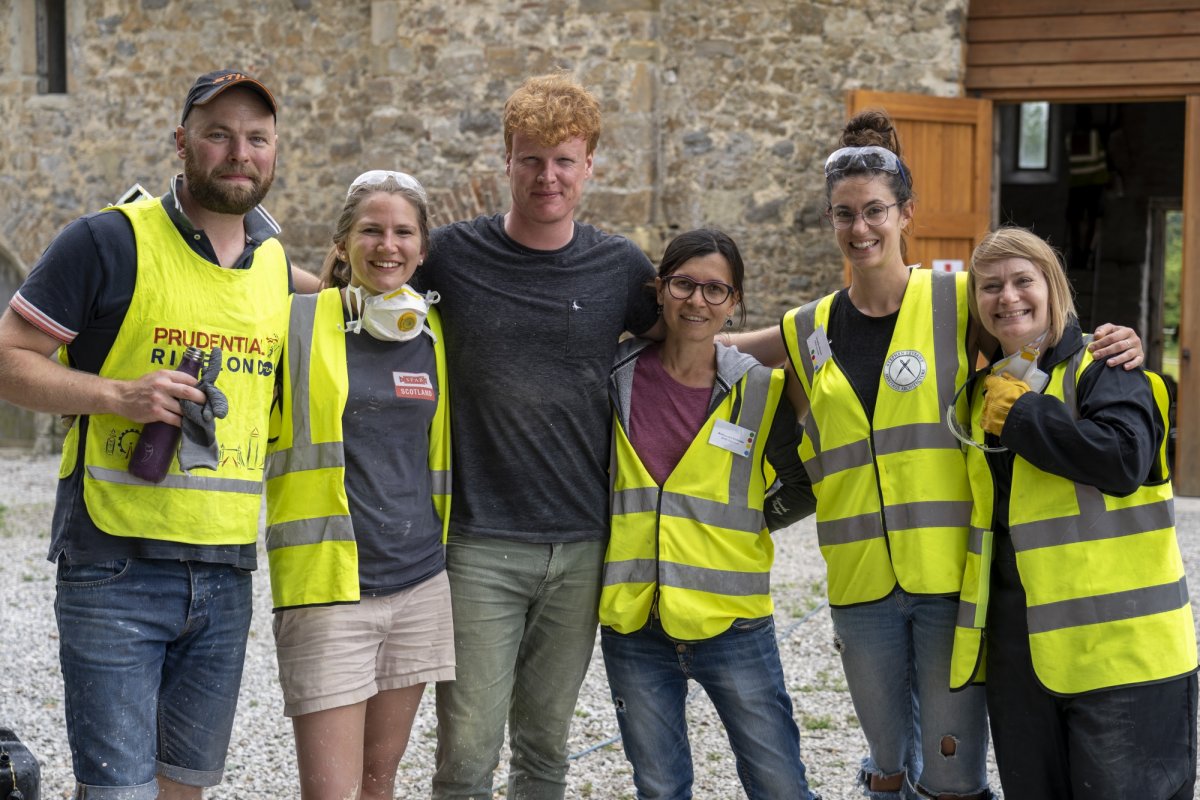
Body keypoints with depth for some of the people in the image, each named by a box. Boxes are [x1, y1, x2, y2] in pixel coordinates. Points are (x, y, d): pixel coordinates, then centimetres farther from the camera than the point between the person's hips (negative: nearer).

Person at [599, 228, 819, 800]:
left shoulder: (761, 393, -1)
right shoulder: (615, 377, 0)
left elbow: (809, 484, 9)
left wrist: (758, 518, 0)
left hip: (731, 624, -1)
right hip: (632, 628, 1)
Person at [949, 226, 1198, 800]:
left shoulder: (1105, 370, -4)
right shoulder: (985, 391, 15)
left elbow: (1121, 458, -25)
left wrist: (1019, 413, -16)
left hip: (1118, 641, -6)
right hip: (1016, 644, 6)